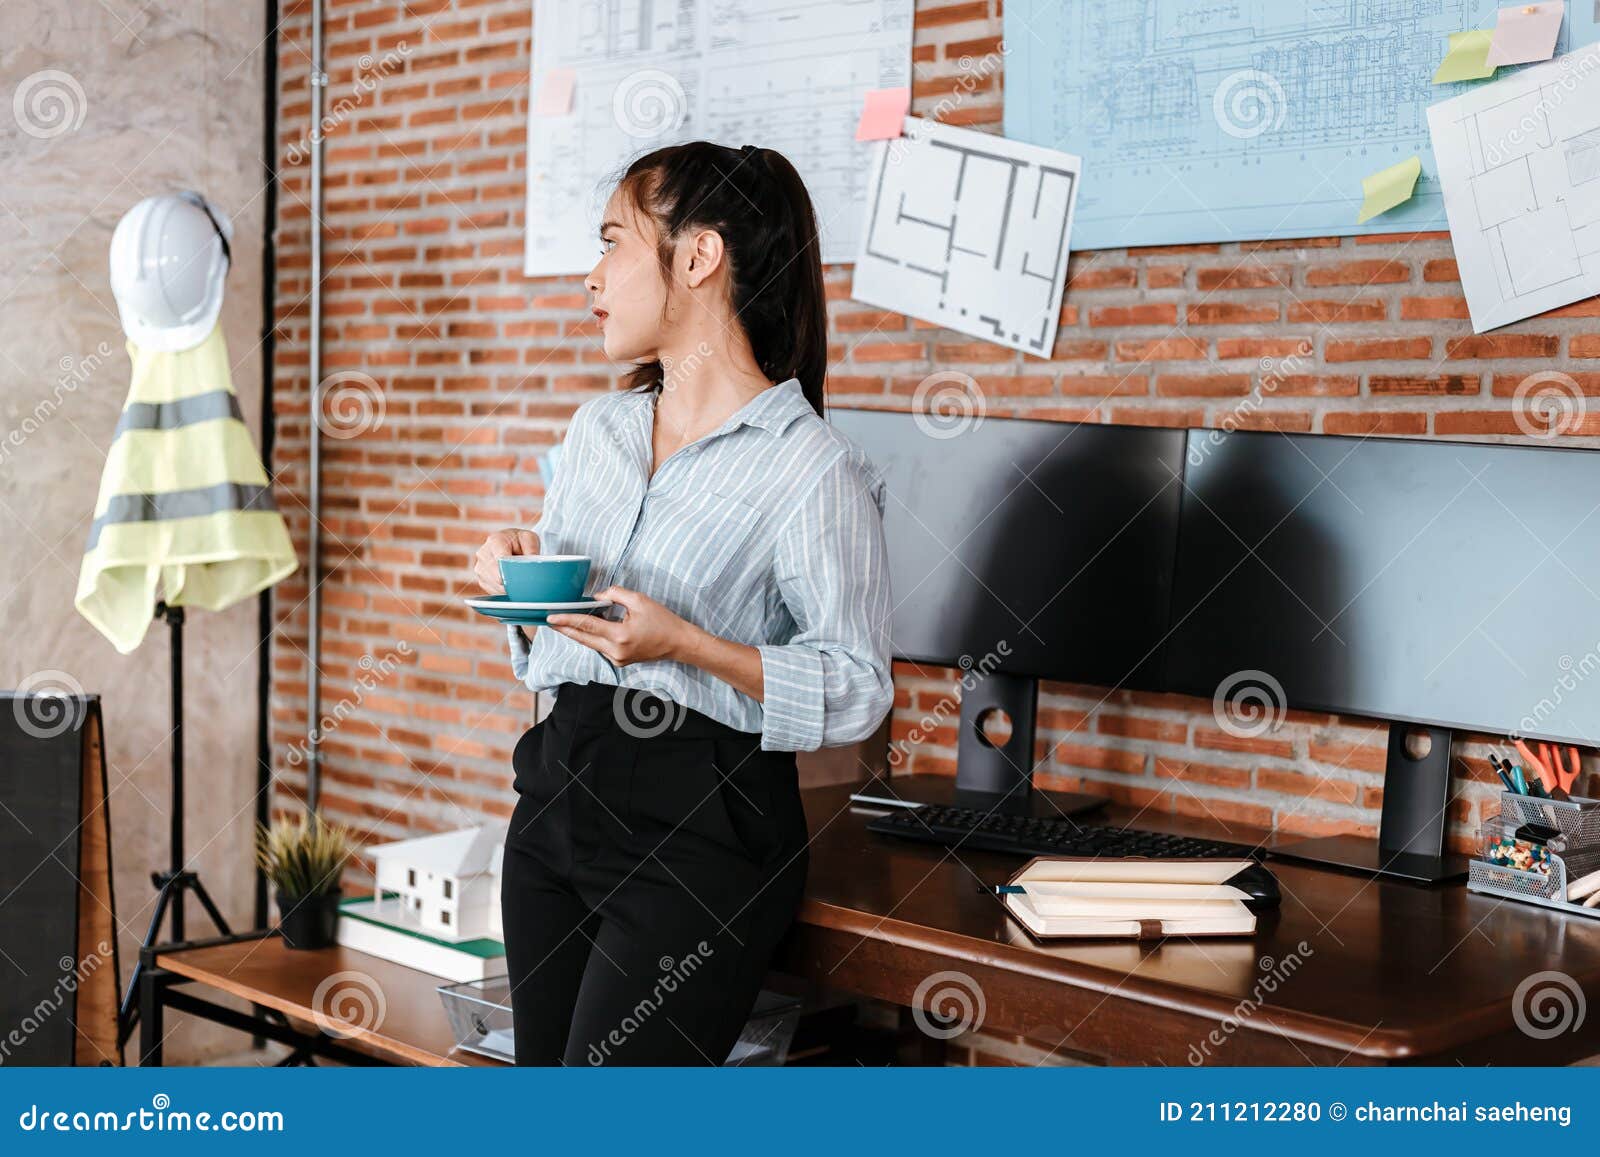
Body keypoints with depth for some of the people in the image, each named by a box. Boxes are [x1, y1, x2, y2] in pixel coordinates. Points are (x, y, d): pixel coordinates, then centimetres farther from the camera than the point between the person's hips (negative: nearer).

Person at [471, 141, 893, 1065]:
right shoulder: (600, 427, 13)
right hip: (558, 787, 7)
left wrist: (686, 645, -21)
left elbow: (857, 690, -12)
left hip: (699, 827, -7)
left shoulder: (813, 467, -10)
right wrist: (520, 575, 2)